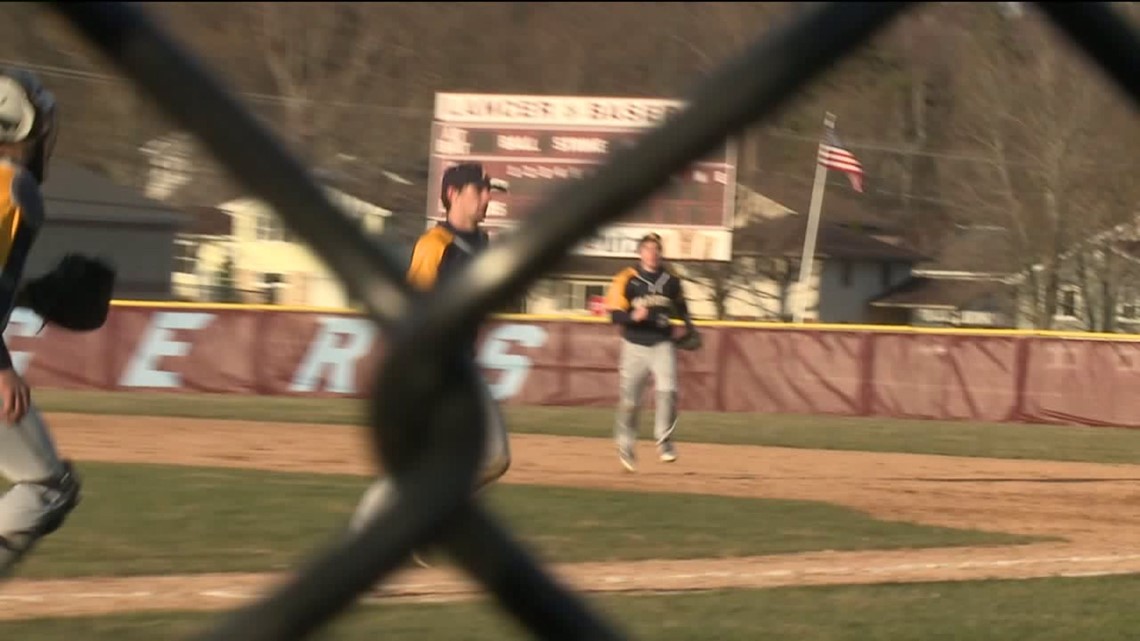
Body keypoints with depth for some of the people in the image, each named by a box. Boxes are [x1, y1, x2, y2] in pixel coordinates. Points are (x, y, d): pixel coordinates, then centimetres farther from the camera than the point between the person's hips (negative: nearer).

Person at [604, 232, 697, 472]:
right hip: (635, 346, -2)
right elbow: (615, 314, -10)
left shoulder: (671, 280, 5)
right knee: (629, 400, 1)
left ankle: (664, 441, -3)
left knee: (667, 391, -17)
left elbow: (680, 306, 23)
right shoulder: (627, 280, -6)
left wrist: (689, 328, 15)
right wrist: (633, 317, -27)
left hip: (662, 345, 2)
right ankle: (626, 445, 21)